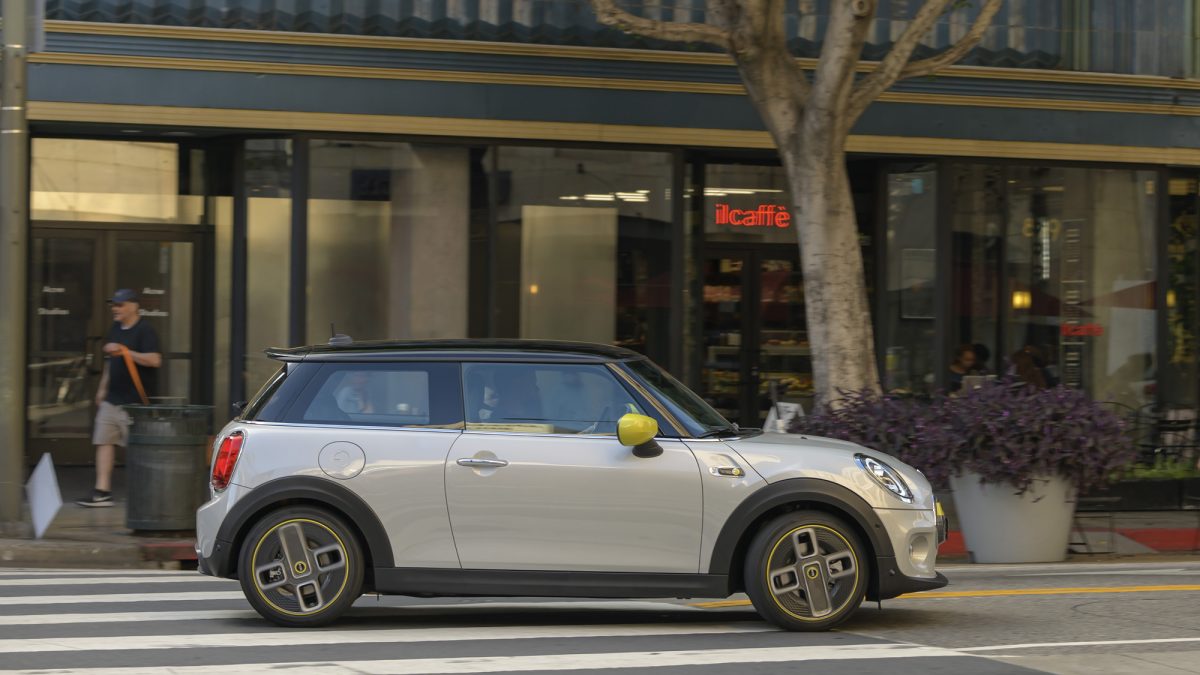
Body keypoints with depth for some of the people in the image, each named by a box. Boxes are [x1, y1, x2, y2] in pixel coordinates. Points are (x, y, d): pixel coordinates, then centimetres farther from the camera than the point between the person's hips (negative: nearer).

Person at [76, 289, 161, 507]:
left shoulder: (144, 331, -9)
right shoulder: (115, 330, 17)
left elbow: (155, 360, -22)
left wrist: (124, 351, -24)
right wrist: (103, 387, 24)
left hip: (134, 401, -8)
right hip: (112, 399, 8)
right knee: (104, 441, 0)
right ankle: (102, 492, -1)